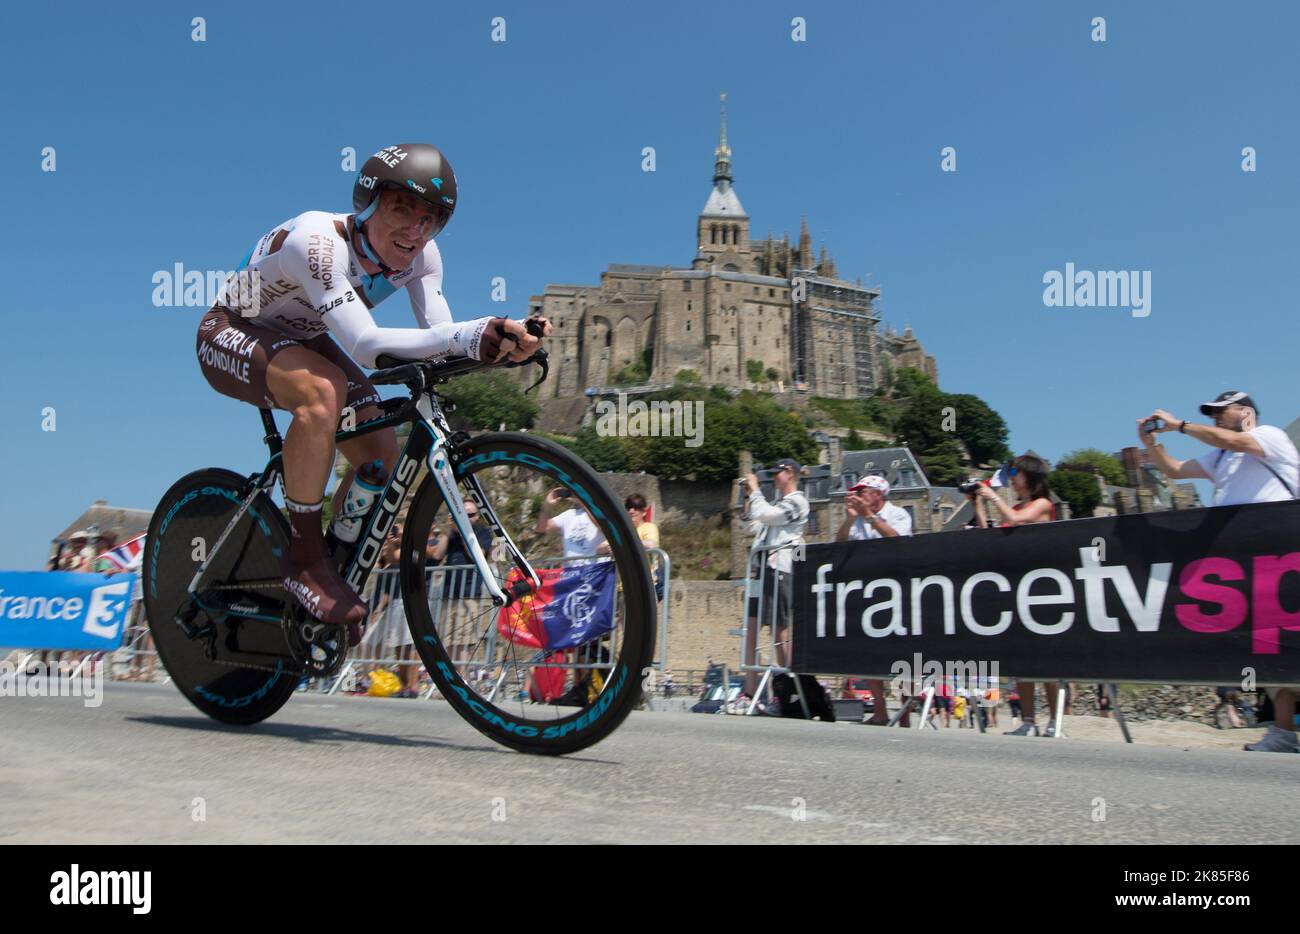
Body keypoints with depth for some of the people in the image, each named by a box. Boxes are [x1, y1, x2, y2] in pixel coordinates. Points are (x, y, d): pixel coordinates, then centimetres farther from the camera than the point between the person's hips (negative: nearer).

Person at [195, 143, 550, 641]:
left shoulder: (420, 255, -15)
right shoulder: (317, 241, -36)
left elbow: (439, 338, -23)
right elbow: (364, 346, -46)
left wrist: (504, 341, -44)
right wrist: (469, 335, -58)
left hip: (301, 341, 7)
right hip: (230, 335, -7)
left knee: (381, 457, -8)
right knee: (324, 390, -37)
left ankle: (335, 565, 16)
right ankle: (304, 556, -22)